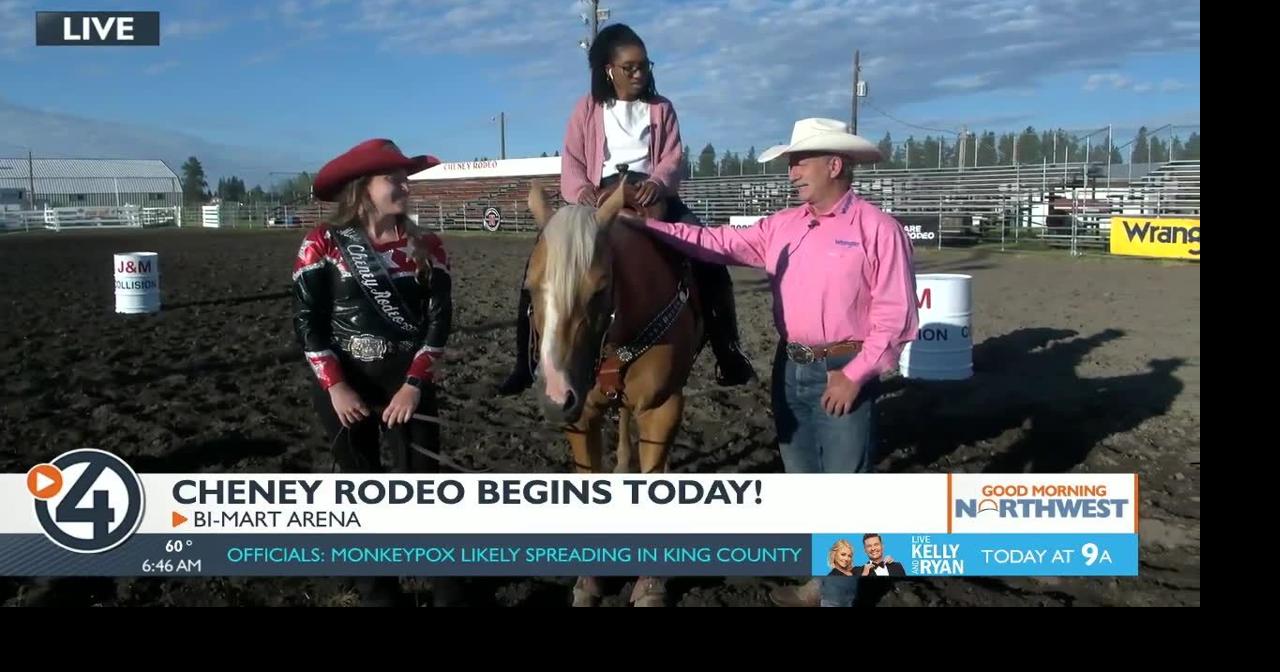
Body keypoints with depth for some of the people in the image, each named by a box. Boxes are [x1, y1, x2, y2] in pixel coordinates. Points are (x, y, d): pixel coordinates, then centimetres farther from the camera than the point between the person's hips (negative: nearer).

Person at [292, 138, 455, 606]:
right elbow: (306, 321, -8)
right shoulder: (323, 245, -5)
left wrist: (414, 384, -14)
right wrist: (336, 386, -15)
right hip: (343, 383, -1)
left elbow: (440, 319, -5)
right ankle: (378, 589, 24)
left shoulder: (426, 247, 0)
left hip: (409, 381, 1)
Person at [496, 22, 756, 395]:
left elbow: (673, 158, 0)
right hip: (600, 197, 0)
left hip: (652, 195, 1)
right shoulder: (588, 109, 8)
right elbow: (572, 162, 2)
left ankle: (726, 351, -10)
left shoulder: (661, 108, 11)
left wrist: (657, 183, -23)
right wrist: (582, 191, -21)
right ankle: (527, 362, -7)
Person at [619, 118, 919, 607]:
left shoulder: (878, 228, -10)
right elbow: (717, 243, 5)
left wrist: (855, 374, -18)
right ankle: (819, 575, 34)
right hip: (790, 369, 7)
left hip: (843, 373, -6)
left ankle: (840, 593, 18)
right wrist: (644, 226, -3)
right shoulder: (782, 225, 7)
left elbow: (894, 314, -13)